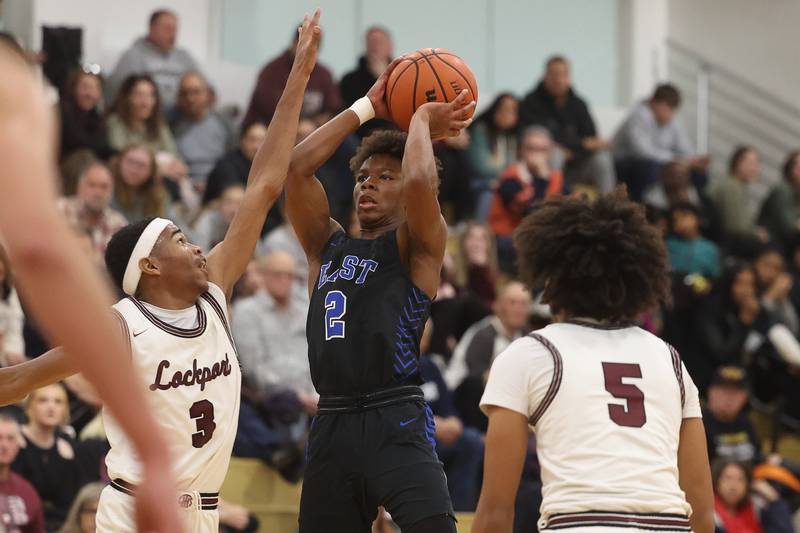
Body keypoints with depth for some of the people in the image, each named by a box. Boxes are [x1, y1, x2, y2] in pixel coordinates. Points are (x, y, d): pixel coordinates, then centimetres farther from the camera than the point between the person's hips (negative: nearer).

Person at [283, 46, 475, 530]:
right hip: (332, 424, 6)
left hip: (396, 422, -6)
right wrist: (367, 108, 13)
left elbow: (419, 182, -16)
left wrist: (422, 121, 2)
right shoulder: (328, 246, 19)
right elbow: (296, 168, 9)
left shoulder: (417, 247, 4)